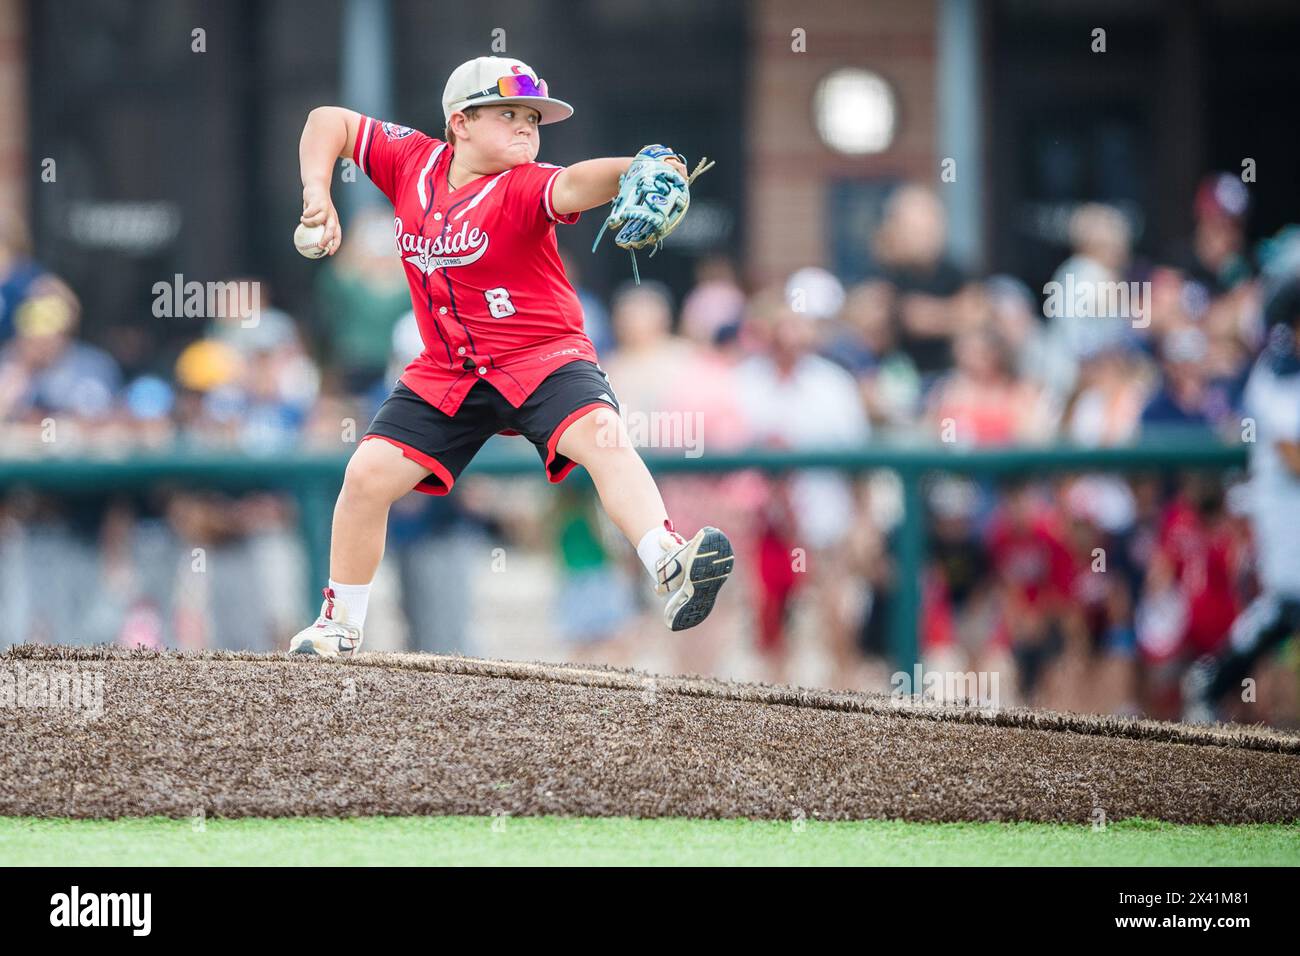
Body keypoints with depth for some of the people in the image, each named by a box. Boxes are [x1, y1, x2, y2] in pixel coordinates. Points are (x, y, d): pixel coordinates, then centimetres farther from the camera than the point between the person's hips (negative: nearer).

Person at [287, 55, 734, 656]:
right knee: (368, 473, -2)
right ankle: (338, 625, 16)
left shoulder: (520, 188, -16)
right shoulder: (412, 162, -2)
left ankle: (671, 570, -46)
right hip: (446, 373, 5)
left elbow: (573, 185, -38)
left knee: (603, 437, -31)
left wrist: (631, 171, -59)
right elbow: (329, 122, 9)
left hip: (542, 358, -5)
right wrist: (317, 193, -8)